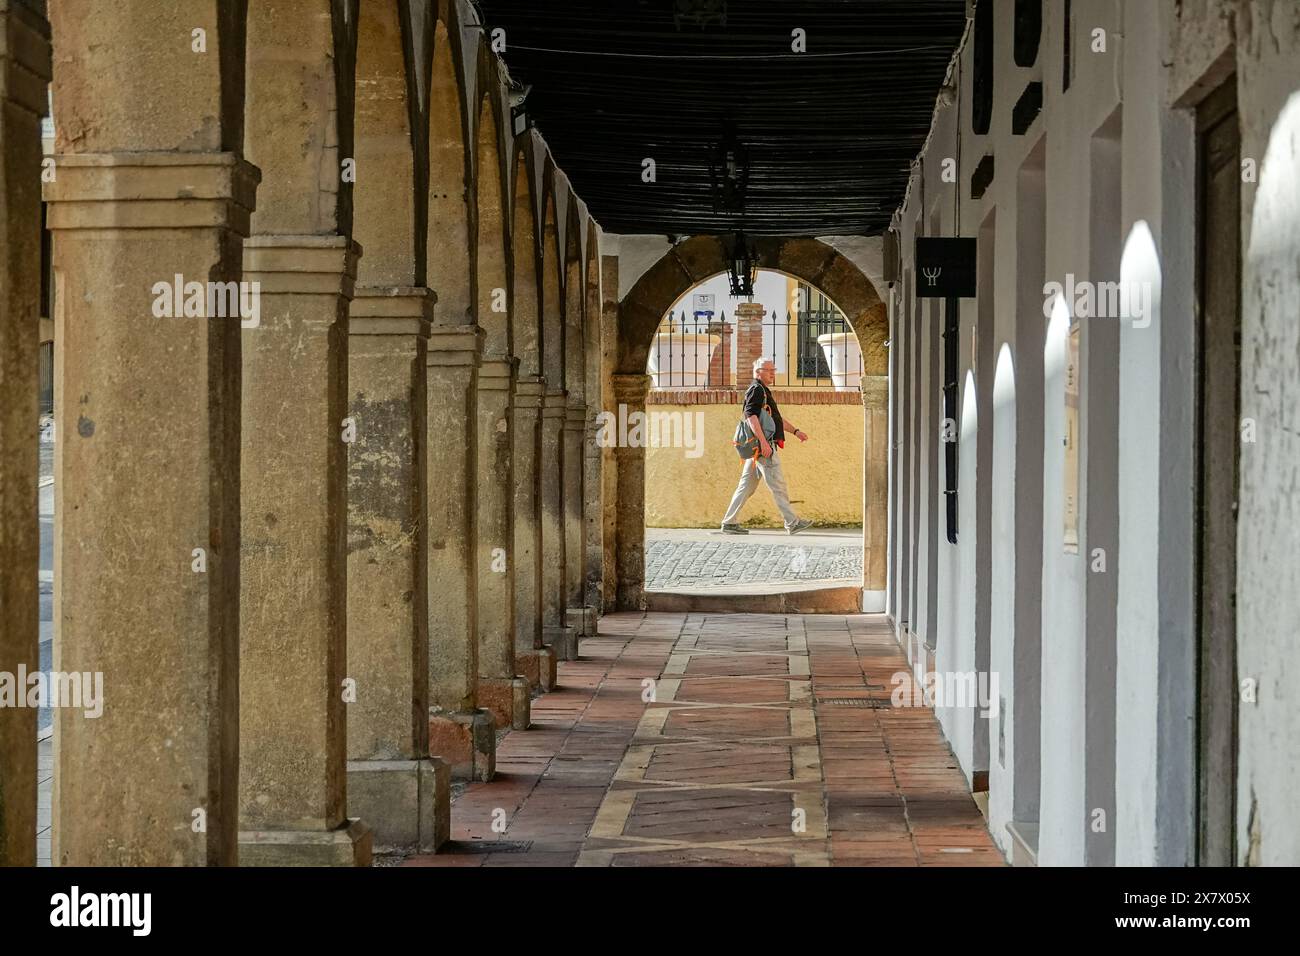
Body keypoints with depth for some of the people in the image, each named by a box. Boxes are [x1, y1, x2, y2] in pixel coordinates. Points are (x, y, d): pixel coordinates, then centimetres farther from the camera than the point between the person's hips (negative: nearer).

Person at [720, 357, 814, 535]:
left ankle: (729, 523, 10)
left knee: (746, 486, 10)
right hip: (763, 447, -11)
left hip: (757, 448, 11)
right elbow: (751, 416, -23)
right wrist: (763, 441, -30)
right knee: (778, 485, -6)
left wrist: (795, 431, 26)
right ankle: (792, 523, -3)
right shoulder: (756, 390, -10)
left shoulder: (764, 391, 24)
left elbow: (776, 418, 32)